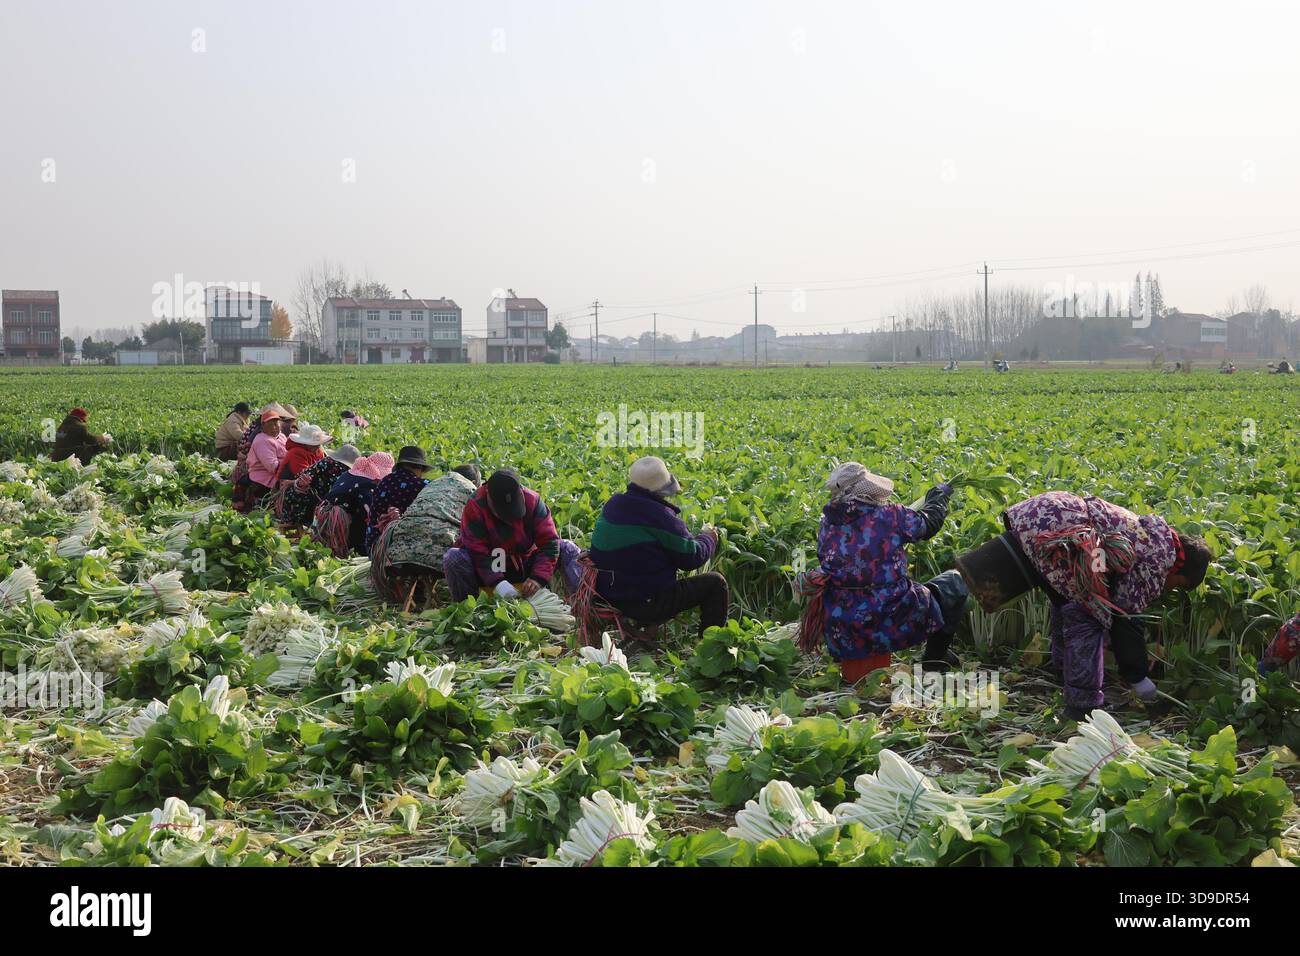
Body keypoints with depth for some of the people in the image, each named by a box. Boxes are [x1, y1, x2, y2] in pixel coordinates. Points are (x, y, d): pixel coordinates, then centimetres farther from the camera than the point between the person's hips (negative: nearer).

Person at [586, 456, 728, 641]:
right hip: (647, 605, -8)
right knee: (715, 582, 3)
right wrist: (708, 538, 9)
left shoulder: (612, 504, 1)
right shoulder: (660, 516, -21)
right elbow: (691, 557, -12)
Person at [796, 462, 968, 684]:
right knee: (955, 581, 17)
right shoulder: (891, 515, -8)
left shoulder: (827, 525, 3)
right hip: (893, 625, -4)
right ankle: (935, 658, 22)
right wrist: (940, 494, 32)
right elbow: (930, 521, 10)